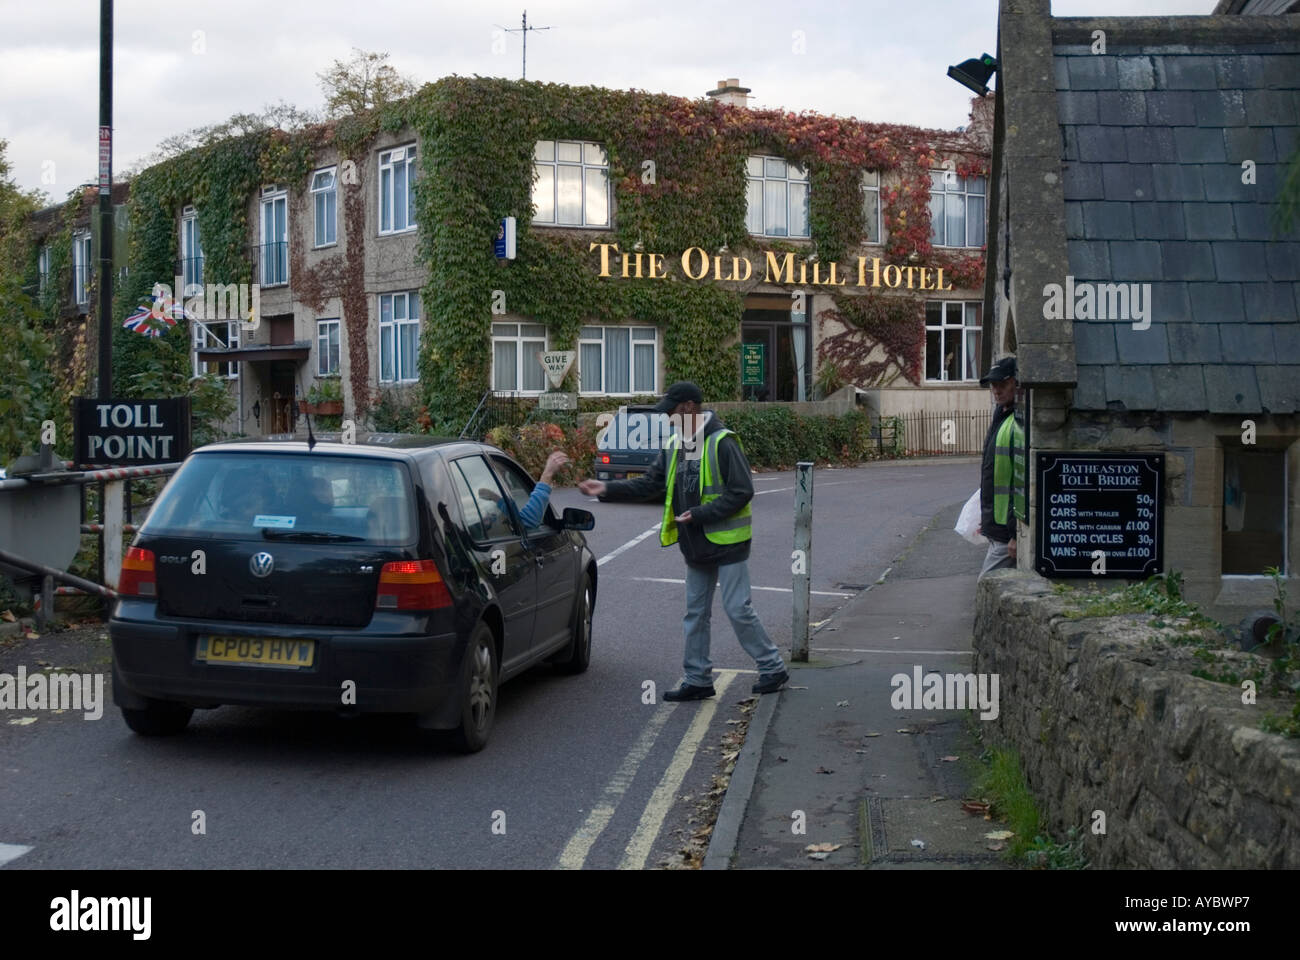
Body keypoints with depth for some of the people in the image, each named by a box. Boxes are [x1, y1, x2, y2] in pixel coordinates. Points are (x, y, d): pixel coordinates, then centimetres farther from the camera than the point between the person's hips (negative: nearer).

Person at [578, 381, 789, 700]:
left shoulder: (722, 442, -16)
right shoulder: (674, 446, 8)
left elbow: (742, 492, -18)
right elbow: (651, 484, 11)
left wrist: (699, 515, -20)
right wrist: (607, 489, 0)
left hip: (727, 542, -8)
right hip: (696, 546, 8)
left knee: (738, 609, -4)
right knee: (695, 613, 11)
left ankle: (772, 667, 11)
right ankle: (698, 679, 18)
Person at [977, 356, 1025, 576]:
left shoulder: (1021, 424, -17)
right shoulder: (1002, 417, 17)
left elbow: (1025, 485, -22)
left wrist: (1018, 535, -23)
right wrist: (986, 520, 26)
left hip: (1008, 531, -10)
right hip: (996, 529, 10)